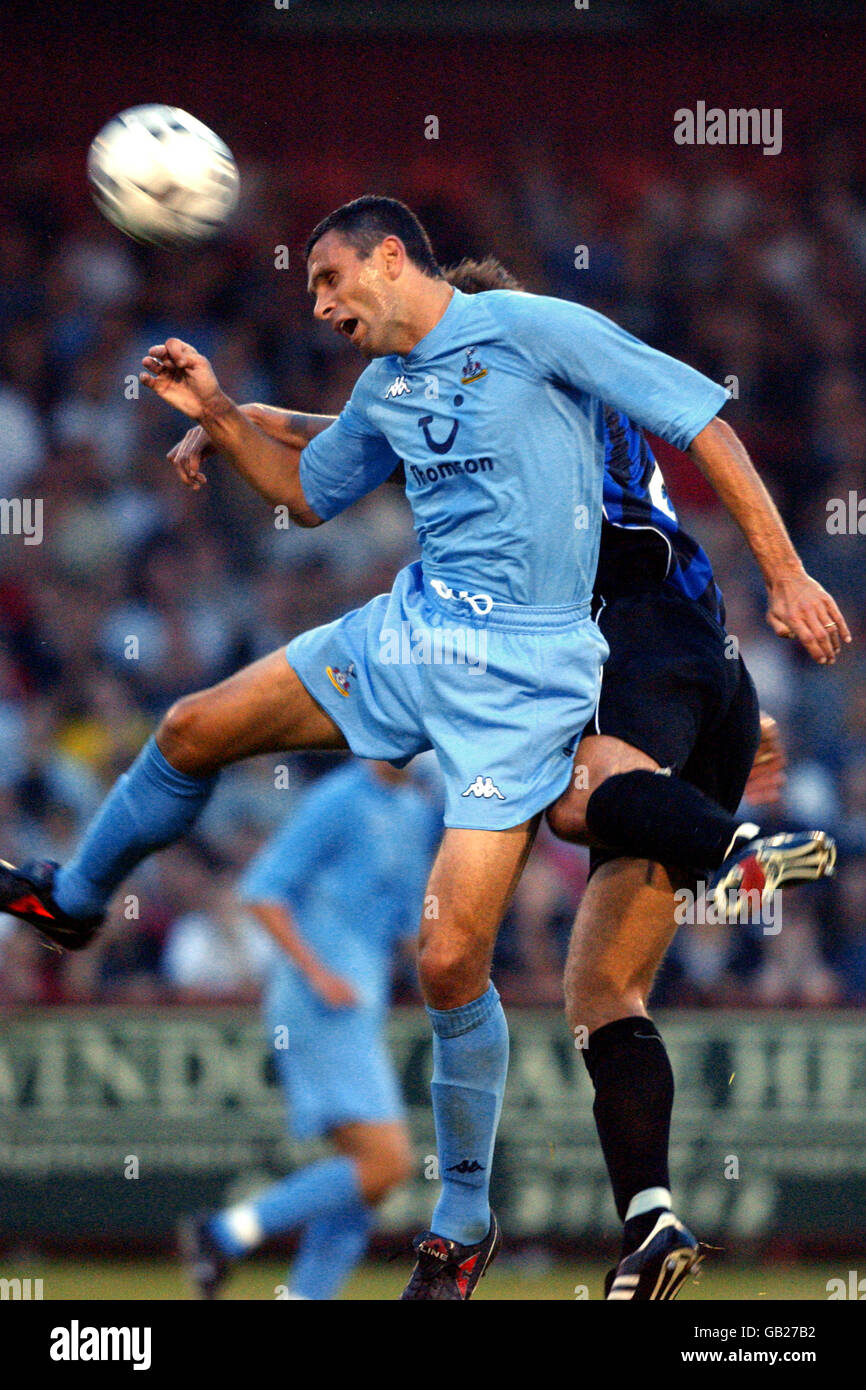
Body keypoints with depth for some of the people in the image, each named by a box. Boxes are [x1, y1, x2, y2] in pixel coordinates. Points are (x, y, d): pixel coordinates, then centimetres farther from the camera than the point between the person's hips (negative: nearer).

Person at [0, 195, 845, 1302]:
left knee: (450, 964, -12)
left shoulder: (533, 330, -10)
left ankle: (464, 1227, 5)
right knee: (193, 731, 13)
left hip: (523, 675, -7)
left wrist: (784, 574, -15)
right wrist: (215, 414, 15)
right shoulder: (385, 388, 14)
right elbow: (306, 492, 31)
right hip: (407, 629, 7)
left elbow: (702, 421, -10)